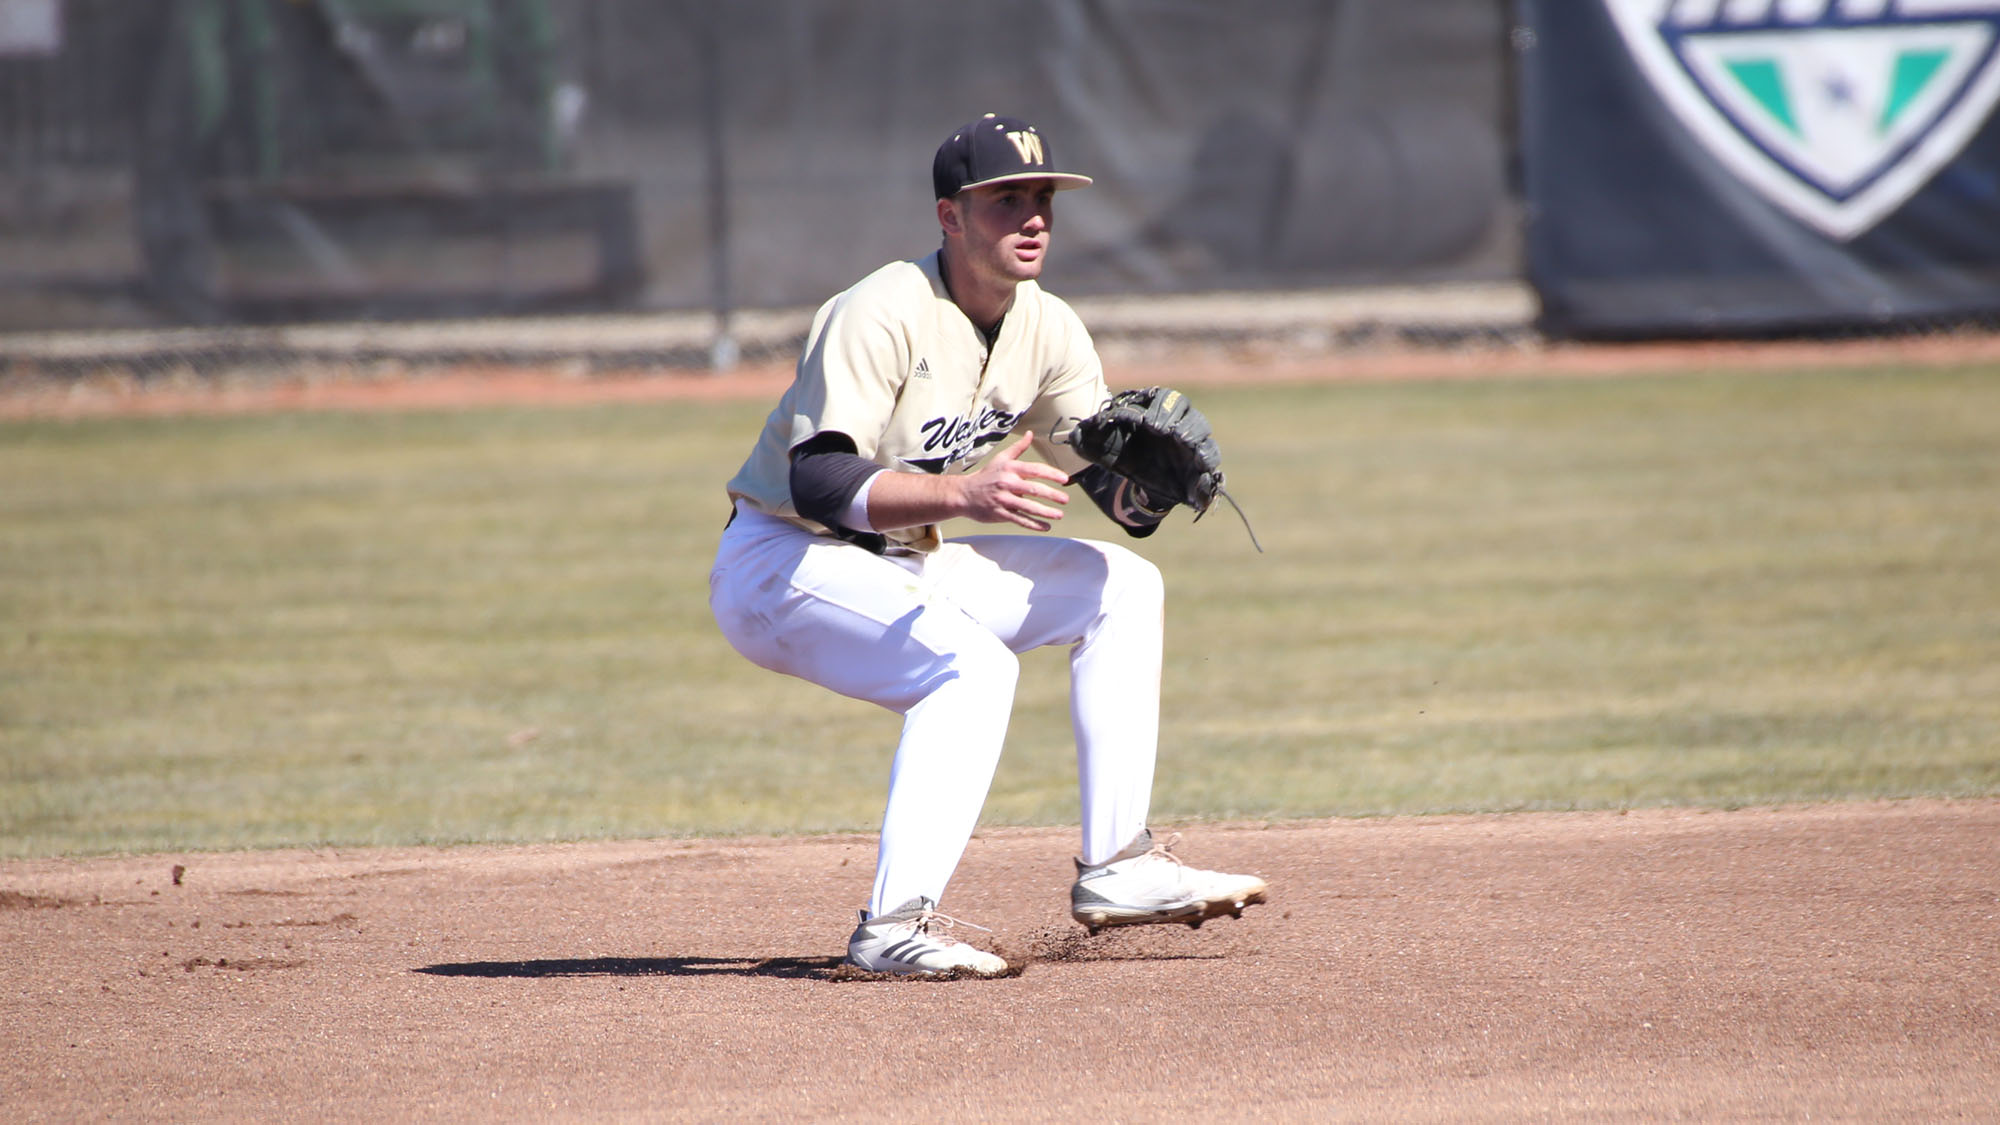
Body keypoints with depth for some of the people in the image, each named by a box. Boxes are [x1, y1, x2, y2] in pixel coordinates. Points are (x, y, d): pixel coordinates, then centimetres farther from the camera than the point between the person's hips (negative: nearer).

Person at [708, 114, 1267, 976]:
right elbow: (817, 480, -33)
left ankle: (1116, 868, 6)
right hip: (779, 564, -9)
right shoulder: (883, 314, -23)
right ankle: (896, 926, -33)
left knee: (1121, 587, 6)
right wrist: (963, 495, -45)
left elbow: (1107, 479, 4)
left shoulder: (1048, 330, 0)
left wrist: (1144, 486, -21)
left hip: (904, 564, 9)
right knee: (972, 661, -32)